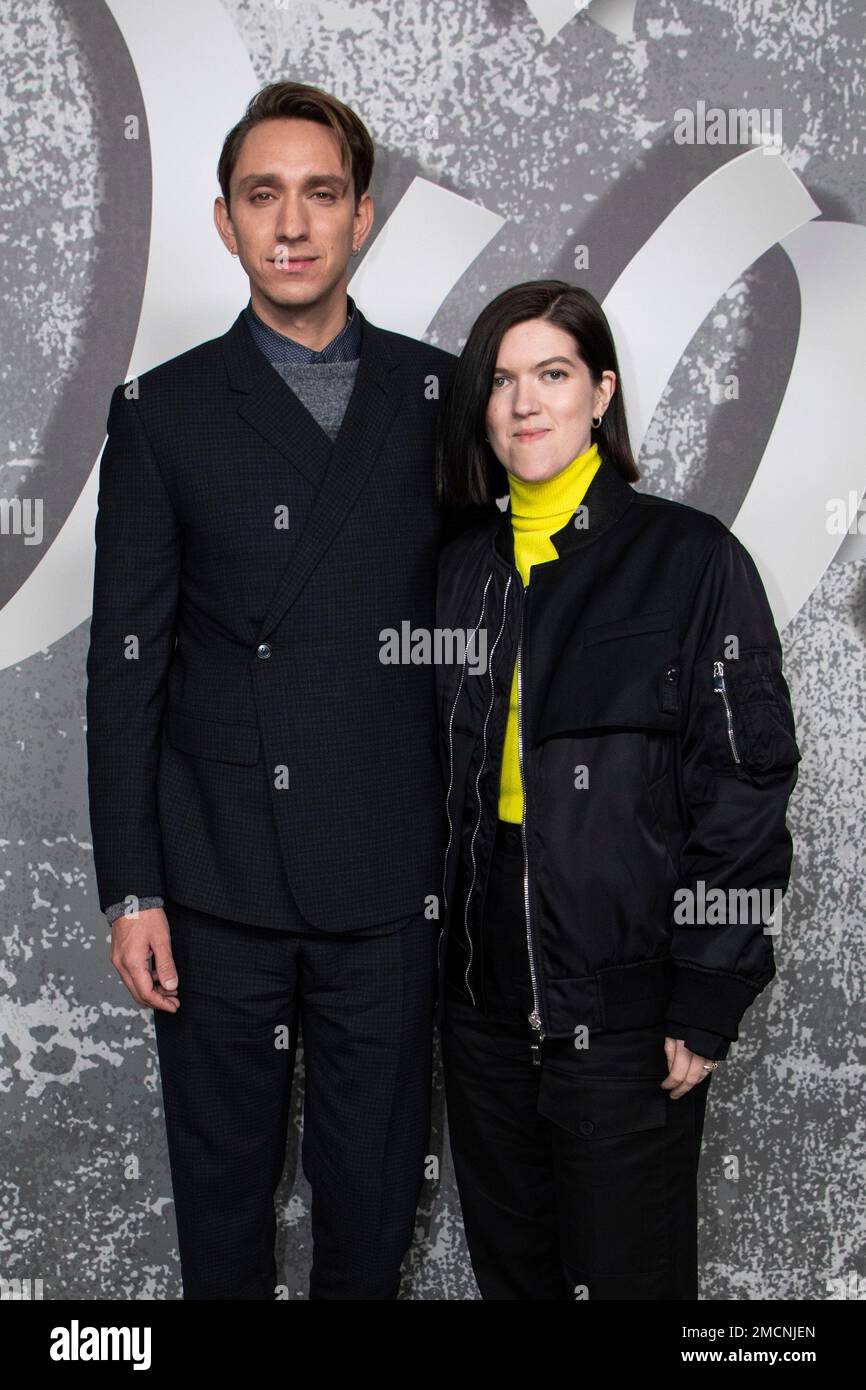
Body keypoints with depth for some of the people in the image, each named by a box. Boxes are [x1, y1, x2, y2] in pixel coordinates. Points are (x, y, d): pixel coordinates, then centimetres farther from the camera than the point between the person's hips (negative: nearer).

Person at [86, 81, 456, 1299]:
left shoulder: (439, 394, 4)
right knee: (222, 1177, 14)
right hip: (217, 878, 0)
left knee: (375, 1186, 14)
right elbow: (126, 660, 0)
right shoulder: (163, 412, 1)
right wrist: (131, 887, -3)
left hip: (387, 877, 1)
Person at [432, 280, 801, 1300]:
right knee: (508, 1264, 19)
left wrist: (707, 1006, -12)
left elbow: (742, 791, -10)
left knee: (623, 1270, 10)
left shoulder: (691, 560, -8)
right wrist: (421, 960, 9)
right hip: (481, 992, 5)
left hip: (623, 1000, -5)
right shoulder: (462, 571, 7)